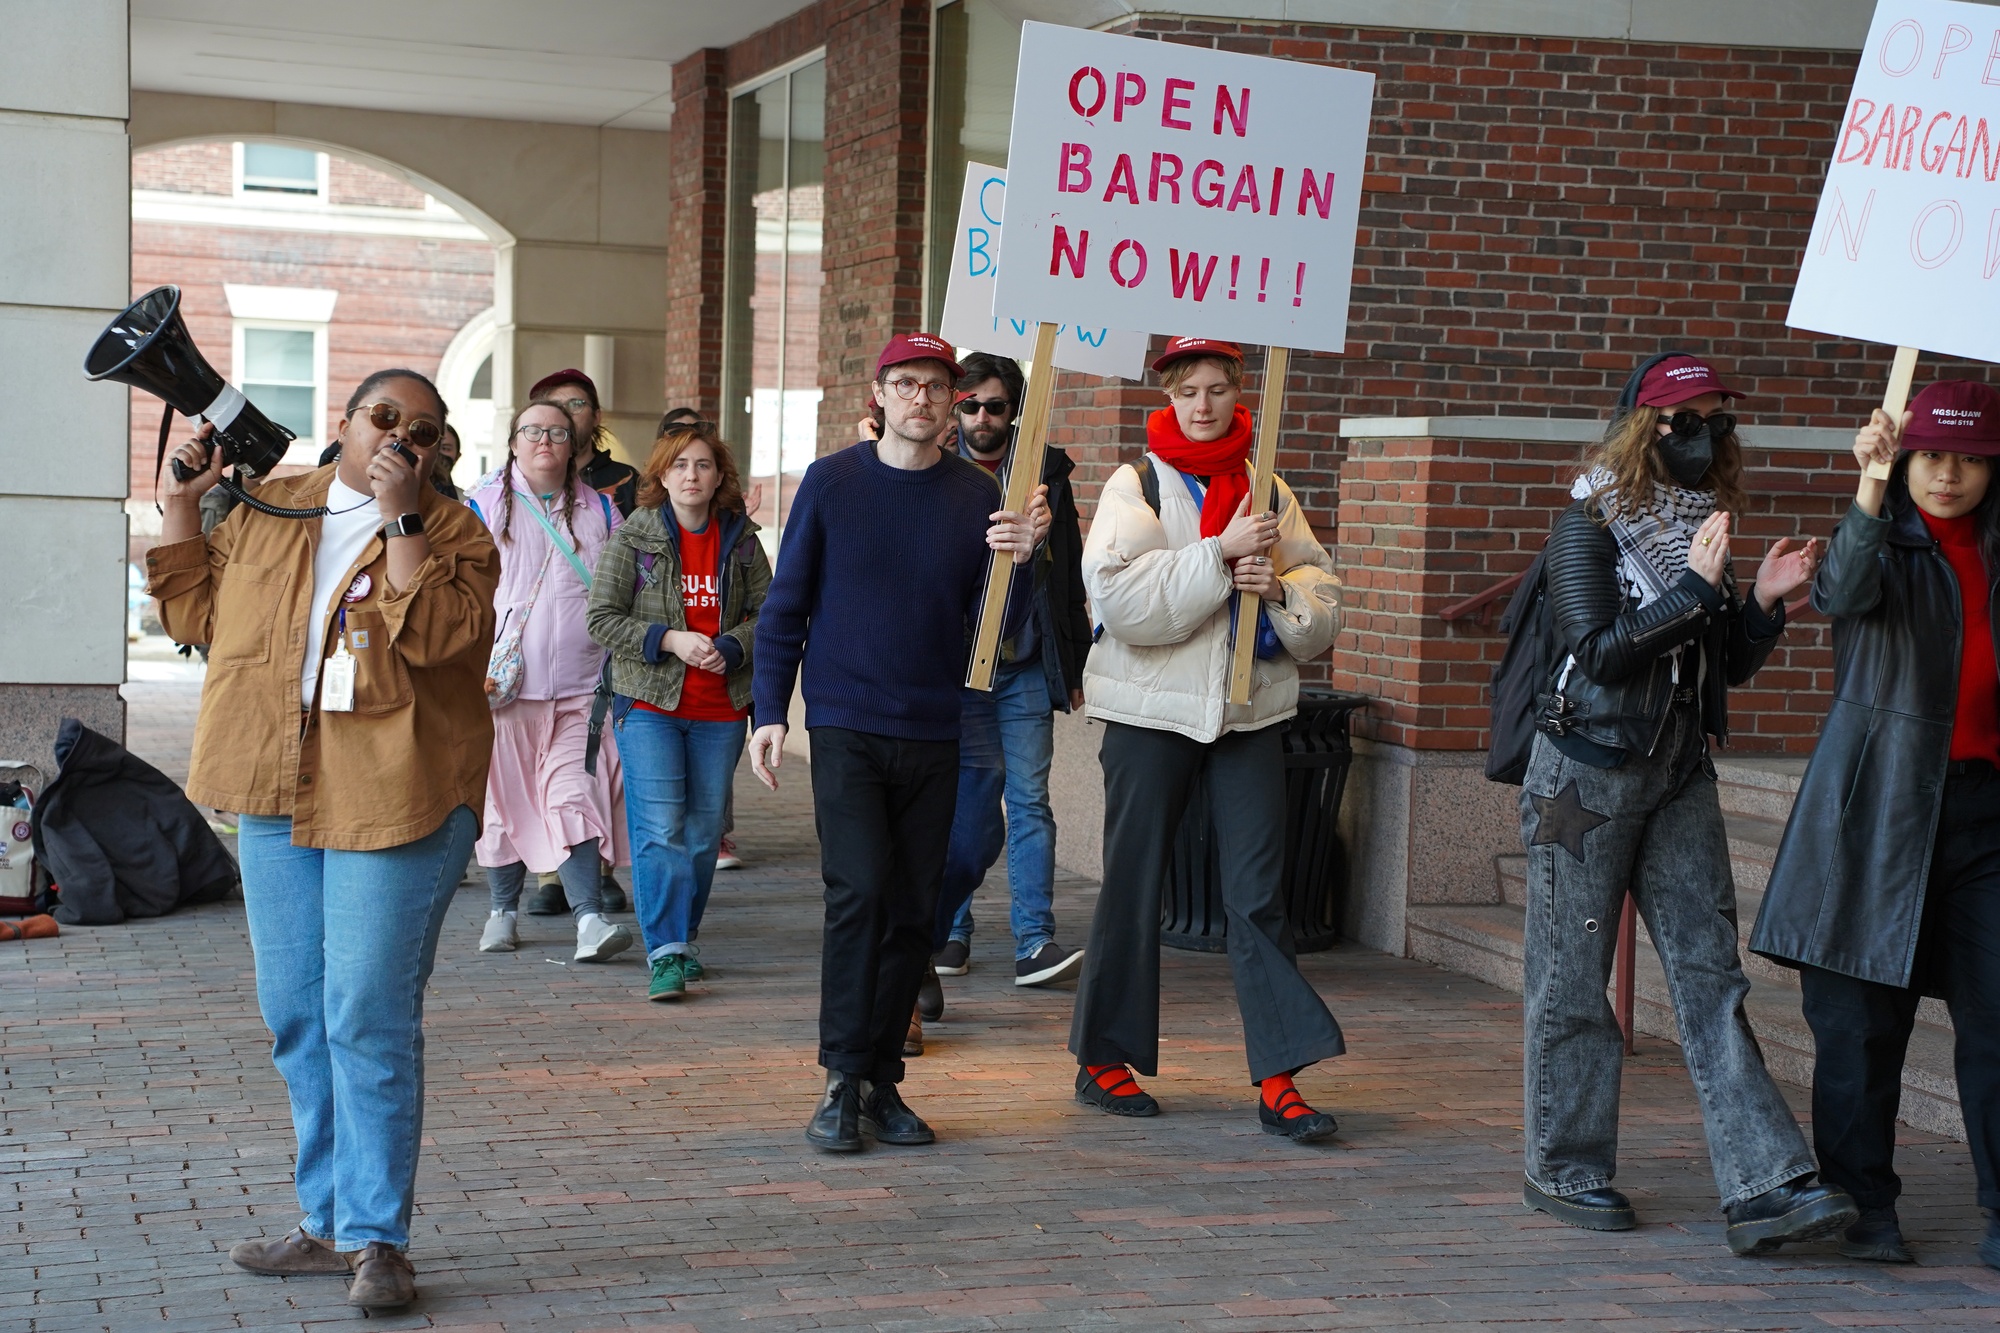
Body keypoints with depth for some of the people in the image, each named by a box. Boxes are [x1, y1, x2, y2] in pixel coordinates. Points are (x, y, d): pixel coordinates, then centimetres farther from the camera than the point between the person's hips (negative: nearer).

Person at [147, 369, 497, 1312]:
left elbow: (437, 634, -18)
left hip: (391, 802, -6)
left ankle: (377, 1236, 1)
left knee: (371, 1022, -8)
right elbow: (196, 613, 18)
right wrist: (180, 506, 12)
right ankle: (328, 1222, 23)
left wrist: (400, 518, -19)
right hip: (275, 800, 6)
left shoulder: (455, 534, -1)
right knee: (297, 1021, 11)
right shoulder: (265, 510, 14)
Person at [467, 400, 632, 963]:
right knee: (504, 795, 5)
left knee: (576, 797, -10)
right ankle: (503, 911, 19)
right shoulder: (484, 507, 6)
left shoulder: (599, 511, 12)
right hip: (502, 685, 0)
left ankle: (590, 918, -19)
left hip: (580, 687, 0)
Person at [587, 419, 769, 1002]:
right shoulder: (633, 537, -1)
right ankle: (666, 954, -11)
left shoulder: (741, 539, 6)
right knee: (659, 828, -12)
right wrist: (668, 640, -16)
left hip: (721, 708, 3)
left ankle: (684, 941, 21)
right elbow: (602, 619, -3)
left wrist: (729, 648, -12)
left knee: (703, 831, 7)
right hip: (649, 703, -3)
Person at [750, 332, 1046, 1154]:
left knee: (913, 912, 5)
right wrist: (770, 712, -4)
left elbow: (997, 628, 1)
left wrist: (1019, 558, -17)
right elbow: (785, 606, 4)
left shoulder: (977, 497, 4)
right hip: (846, 727, -2)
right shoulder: (832, 483, 0)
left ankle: (883, 1083, 14)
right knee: (859, 893, -14)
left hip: (933, 737, 3)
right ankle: (842, 1082, -6)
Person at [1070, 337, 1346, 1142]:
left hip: (1249, 711, 3)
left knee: (1259, 892, -2)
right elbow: (1119, 596, -16)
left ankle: (1279, 1076, -2)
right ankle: (1104, 1057, 19)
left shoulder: (1270, 493, 9)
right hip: (1151, 711, -2)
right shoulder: (1136, 485, -1)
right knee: (1134, 886, 6)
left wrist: (1279, 592, -12)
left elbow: (1323, 609, 9)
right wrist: (1220, 555, -20)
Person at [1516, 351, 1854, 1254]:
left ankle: (1764, 1187, -8)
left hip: (1679, 774, 6)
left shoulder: (1703, 527, 12)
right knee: (1573, 977, 2)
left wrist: (1764, 603, -2)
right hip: (1589, 770, -6)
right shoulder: (1590, 525, -7)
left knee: (1709, 972, -2)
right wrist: (1693, 591, -21)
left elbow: (1732, 666, 15)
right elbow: (1599, 652, -17)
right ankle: (1564, 1169, 15)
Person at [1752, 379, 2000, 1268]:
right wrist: (1872, 485, -36)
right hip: (1879, 804, -3)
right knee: (1860, 1019, 0)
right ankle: (1862, 1209, 10)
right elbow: (1846, 593, -22)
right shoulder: (1886, 539, 2)